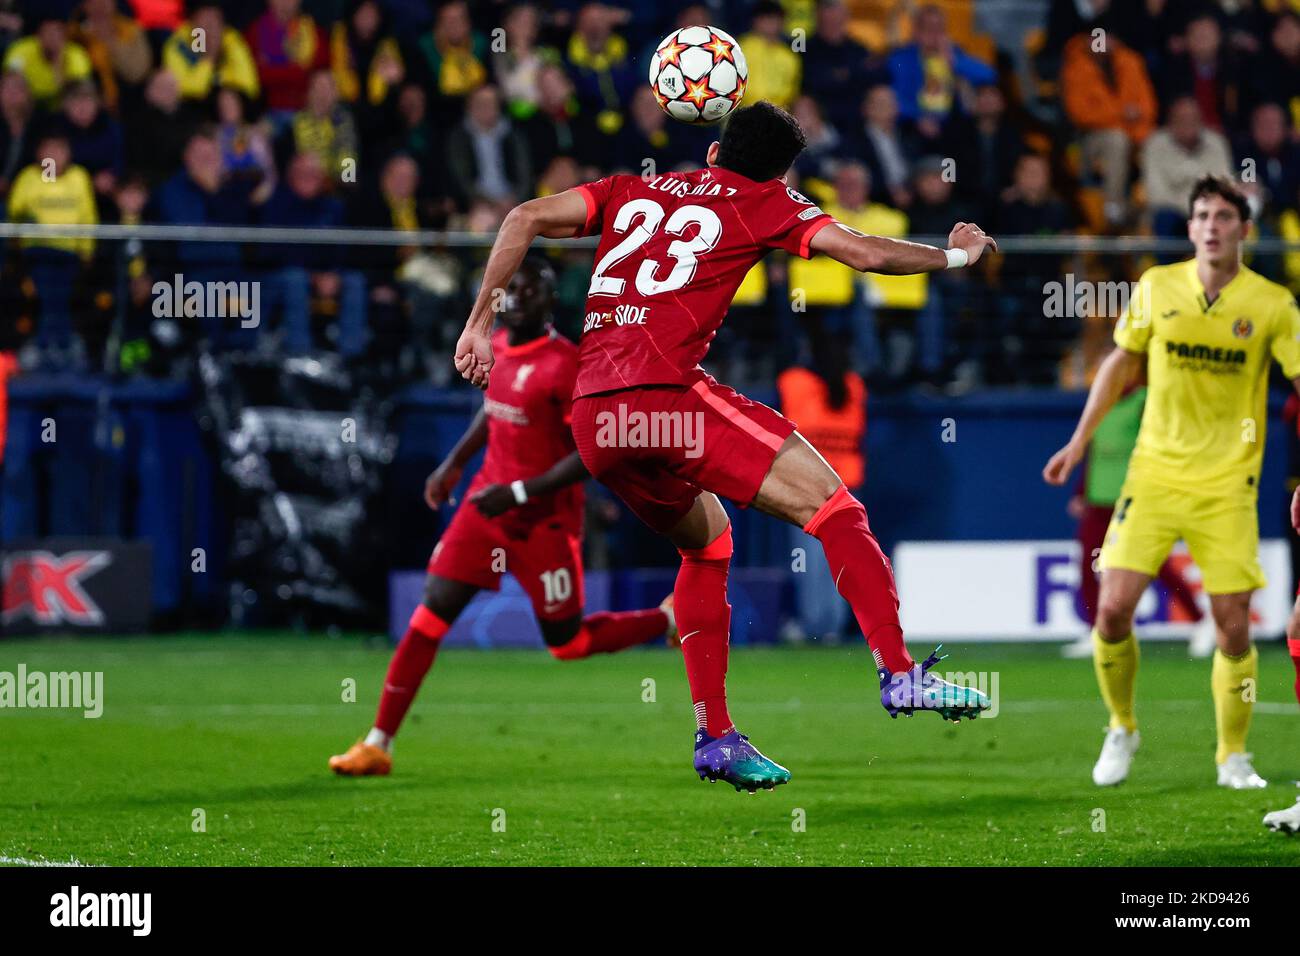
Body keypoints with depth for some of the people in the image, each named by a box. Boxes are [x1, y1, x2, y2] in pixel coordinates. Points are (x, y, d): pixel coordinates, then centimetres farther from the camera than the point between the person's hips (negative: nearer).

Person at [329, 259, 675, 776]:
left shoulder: (564, 366, -19)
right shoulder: (498, 347, 4)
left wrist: (519, 493, -23)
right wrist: (455, 462, 16)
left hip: (545, 520, -6)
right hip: (489, 504, 6)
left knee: (567, 642, 7)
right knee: (429, 617, -3)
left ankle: (670, 618, 31)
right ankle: (378, 744, 0)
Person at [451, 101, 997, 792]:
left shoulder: (631, 192, 25)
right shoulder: (765, 204, 14)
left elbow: (526, 218, 13)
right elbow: (867, 253, 8)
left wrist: (479, 325, 14)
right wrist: (955, 254, 25)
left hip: (591, 421, 6)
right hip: (664, 393, -6)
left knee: (707, 543, 26)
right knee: (834, 507, -2)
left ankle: (714, 735, 19)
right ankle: (899, 674, -15)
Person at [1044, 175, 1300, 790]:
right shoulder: (1158, 287, 0)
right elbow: (1122, 363, 14)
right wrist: (1079, 440, 13)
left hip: (1228, 486, -1)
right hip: (1155, 475, 1)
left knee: (1233, 625, -5)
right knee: (1113, 610, -8)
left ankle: (1233, 757, 14)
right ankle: (1121, 729, 17)